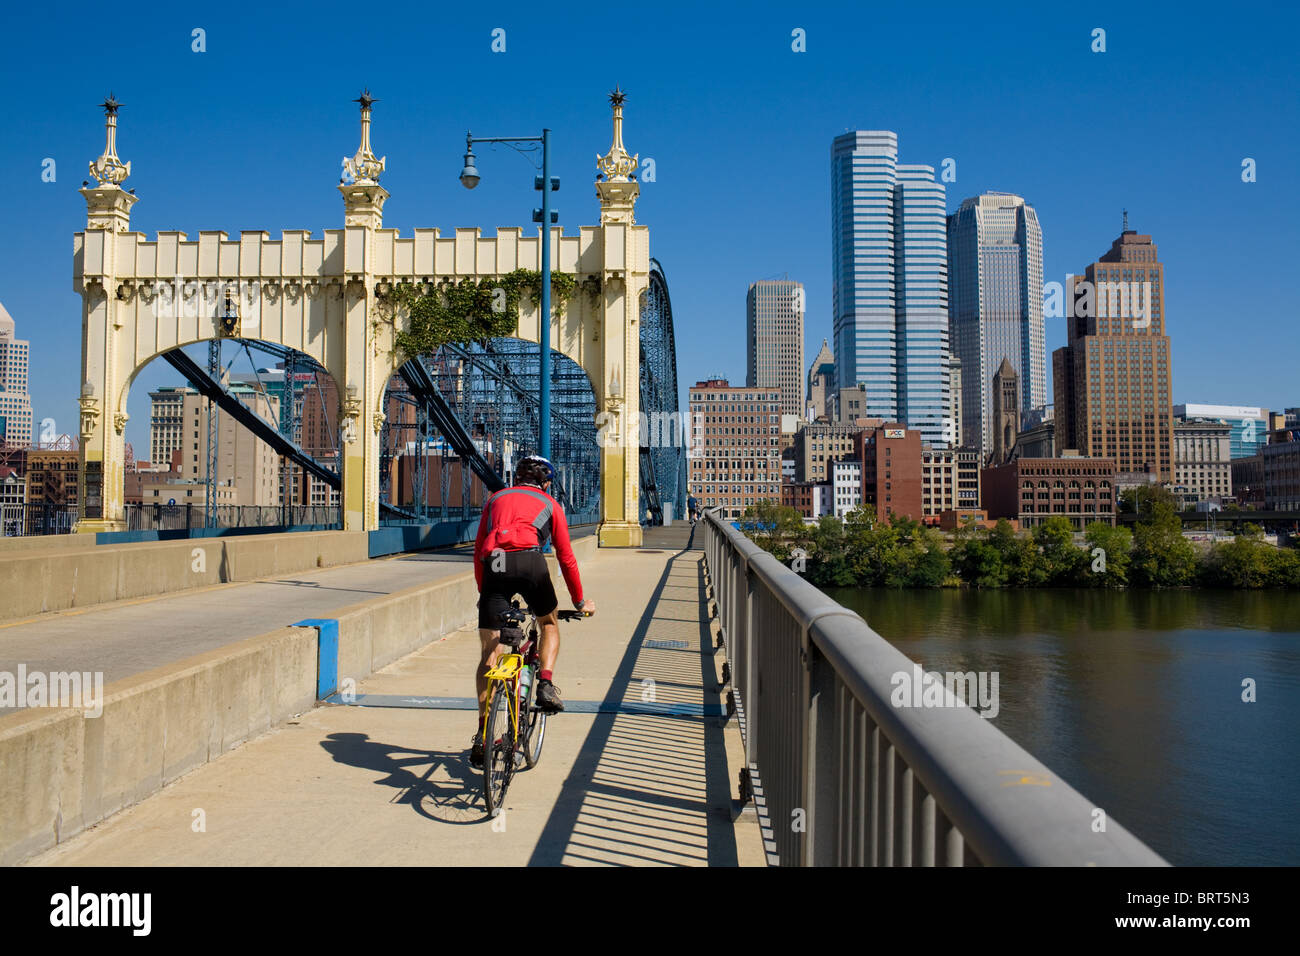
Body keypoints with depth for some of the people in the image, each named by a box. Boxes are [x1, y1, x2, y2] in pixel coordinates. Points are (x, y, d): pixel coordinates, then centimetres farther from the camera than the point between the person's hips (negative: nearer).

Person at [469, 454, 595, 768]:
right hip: (528, 560, -1)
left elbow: (478, 550, 27)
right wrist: (580, 601, 34)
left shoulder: (496, 499, 31)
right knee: (549, 624, 27)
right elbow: (566, 558, 24)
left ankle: (483, 733, -1)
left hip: (493, 565, 2)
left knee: (490, 653, 4)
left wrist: (483, 591, 35)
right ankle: (546, 685, 6)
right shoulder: (550, 505, 25)